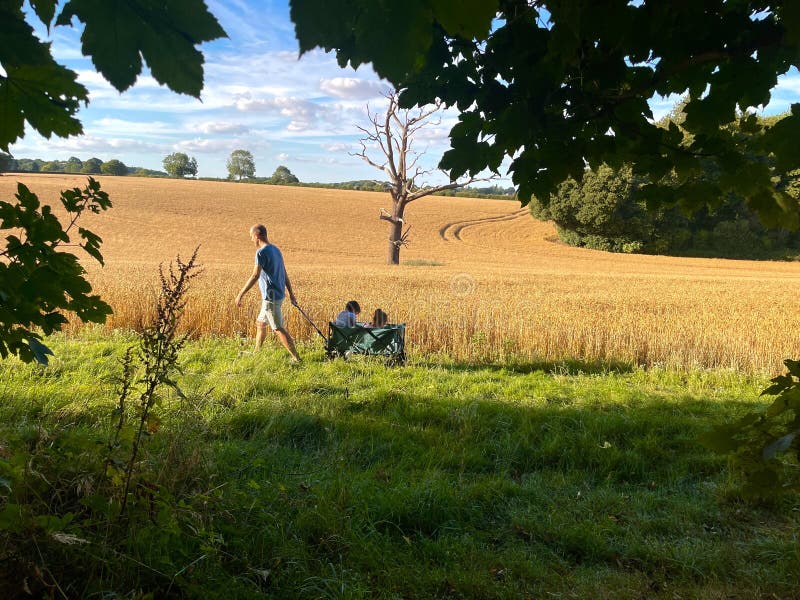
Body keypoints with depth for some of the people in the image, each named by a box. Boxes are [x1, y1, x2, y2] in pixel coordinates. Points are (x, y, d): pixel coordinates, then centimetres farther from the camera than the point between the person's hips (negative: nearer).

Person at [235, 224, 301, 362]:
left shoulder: (261, 252, -15)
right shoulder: (276, 250, 13)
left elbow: (255, 276, -22)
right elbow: (285, 274, 17)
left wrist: (241, 294, -20)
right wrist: (291, 293, 22)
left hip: (271, 296, -9)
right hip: (278, 294, 9)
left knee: (278, 328, -6)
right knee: (260, 323, 20)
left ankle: (296, 357, -5)